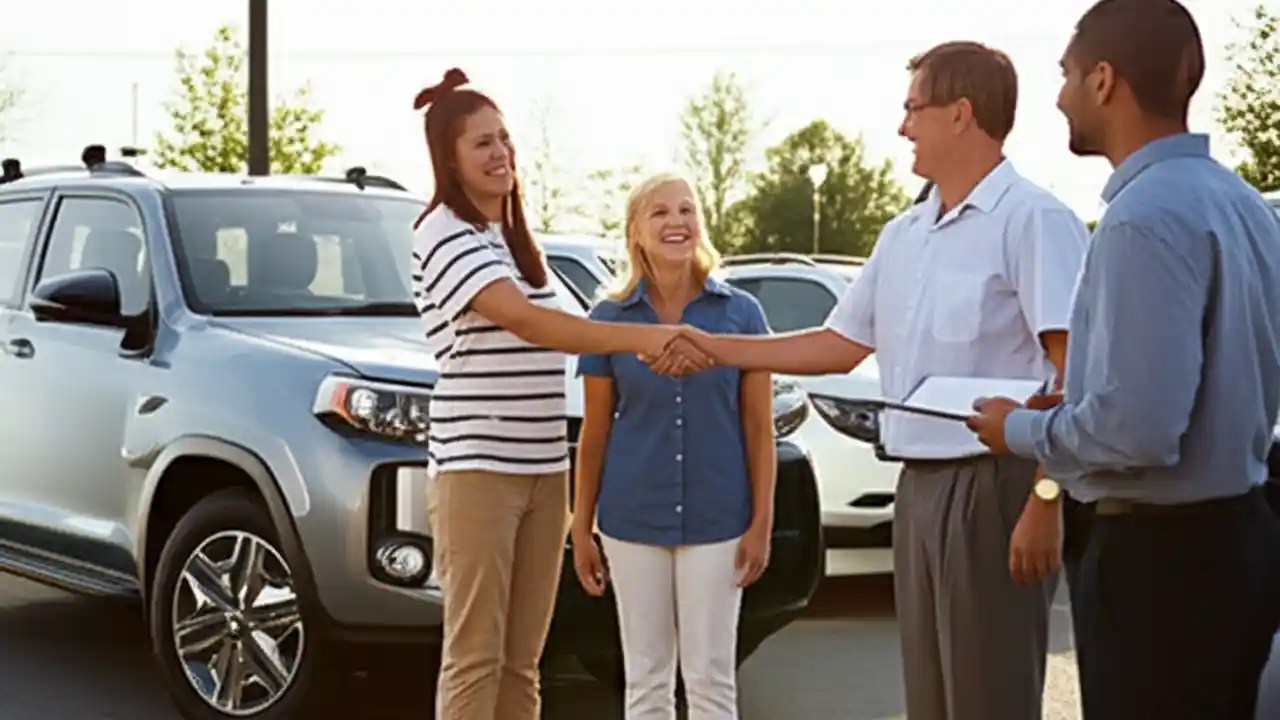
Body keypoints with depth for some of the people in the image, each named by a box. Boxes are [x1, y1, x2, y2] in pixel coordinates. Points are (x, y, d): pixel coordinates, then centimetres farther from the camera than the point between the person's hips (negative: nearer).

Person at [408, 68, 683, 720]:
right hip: (476, 470, -8)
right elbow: (525, 322, -24)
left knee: (521, 661, 8)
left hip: (543, 469, 8)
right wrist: (642, 337, -32)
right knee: (475, 657, -7)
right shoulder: (443, 234, -10)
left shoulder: (513, 239, 17)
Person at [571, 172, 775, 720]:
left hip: (716, 519, -1)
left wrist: (761, 523, -3)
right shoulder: (609, 318, 1)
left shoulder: (741, 313, -1)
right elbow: (595, 432, 5)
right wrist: (581, 528, 4)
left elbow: (759, 427, 1)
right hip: (633, 518, 1)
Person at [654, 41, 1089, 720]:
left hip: (994, 485, -8)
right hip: (919, 488, 8)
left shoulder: (1032, 220, -12)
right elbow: (842, 345, 21)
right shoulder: (902, 235, 15)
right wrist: (715, 347, 17)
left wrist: (1046, 499, -21)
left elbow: (1075, 371, -16)